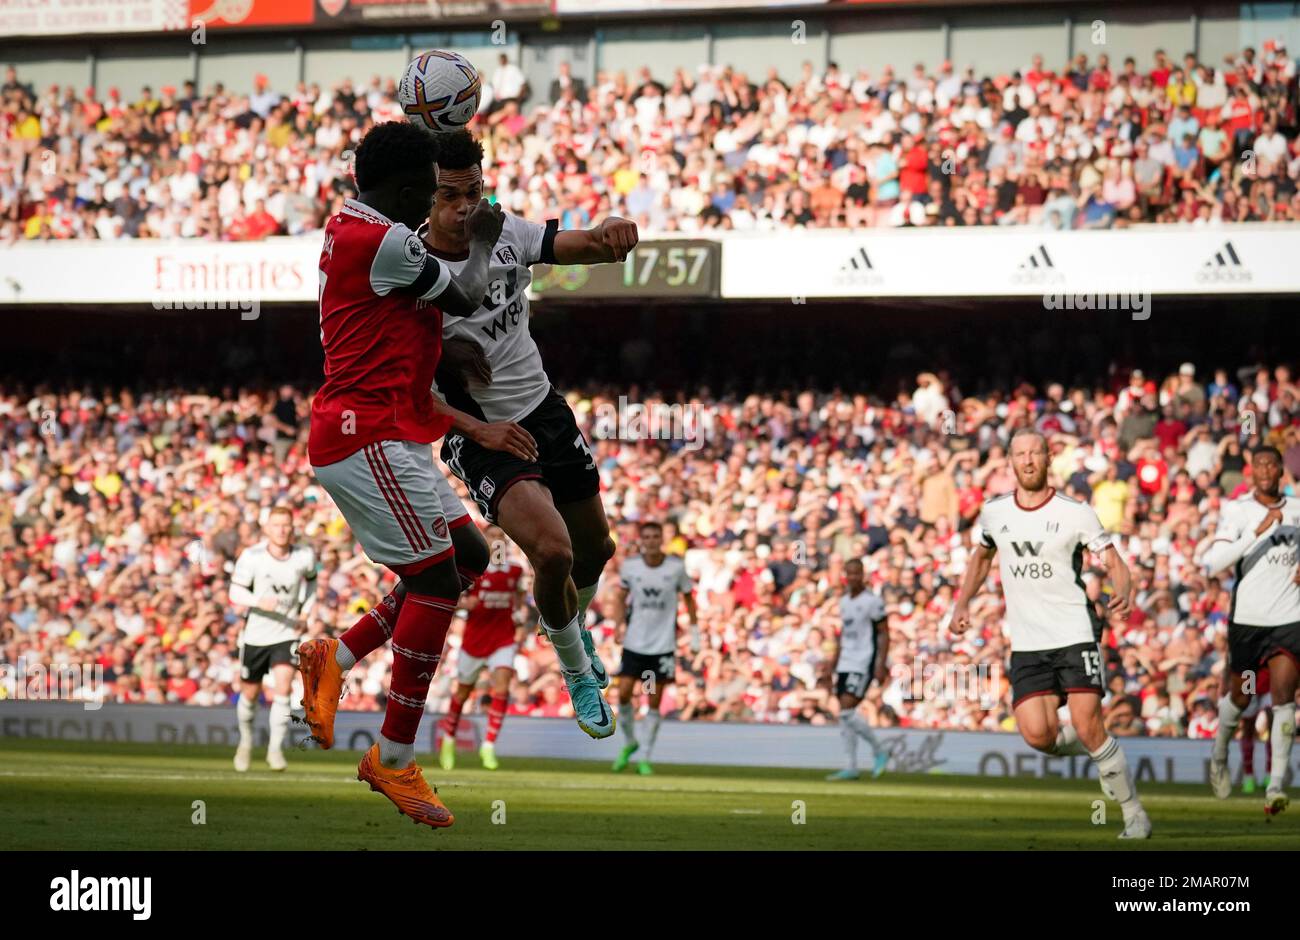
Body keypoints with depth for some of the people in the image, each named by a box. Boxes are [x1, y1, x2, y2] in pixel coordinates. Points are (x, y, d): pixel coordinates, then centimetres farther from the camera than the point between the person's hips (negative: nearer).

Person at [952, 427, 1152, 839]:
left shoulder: (1075, 512, -4)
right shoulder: (994, 512, 7)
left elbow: (1113, 562, -3)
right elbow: (981, 558, 25)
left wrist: (1122, 592, -24)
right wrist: (962, 603, 13)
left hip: (1074, 637, -3)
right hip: (1026, 645, 3)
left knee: (1088, 728, -14)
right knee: (1037, 735, -12)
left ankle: (1134, 814, 1)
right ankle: (1094, 748, 21)